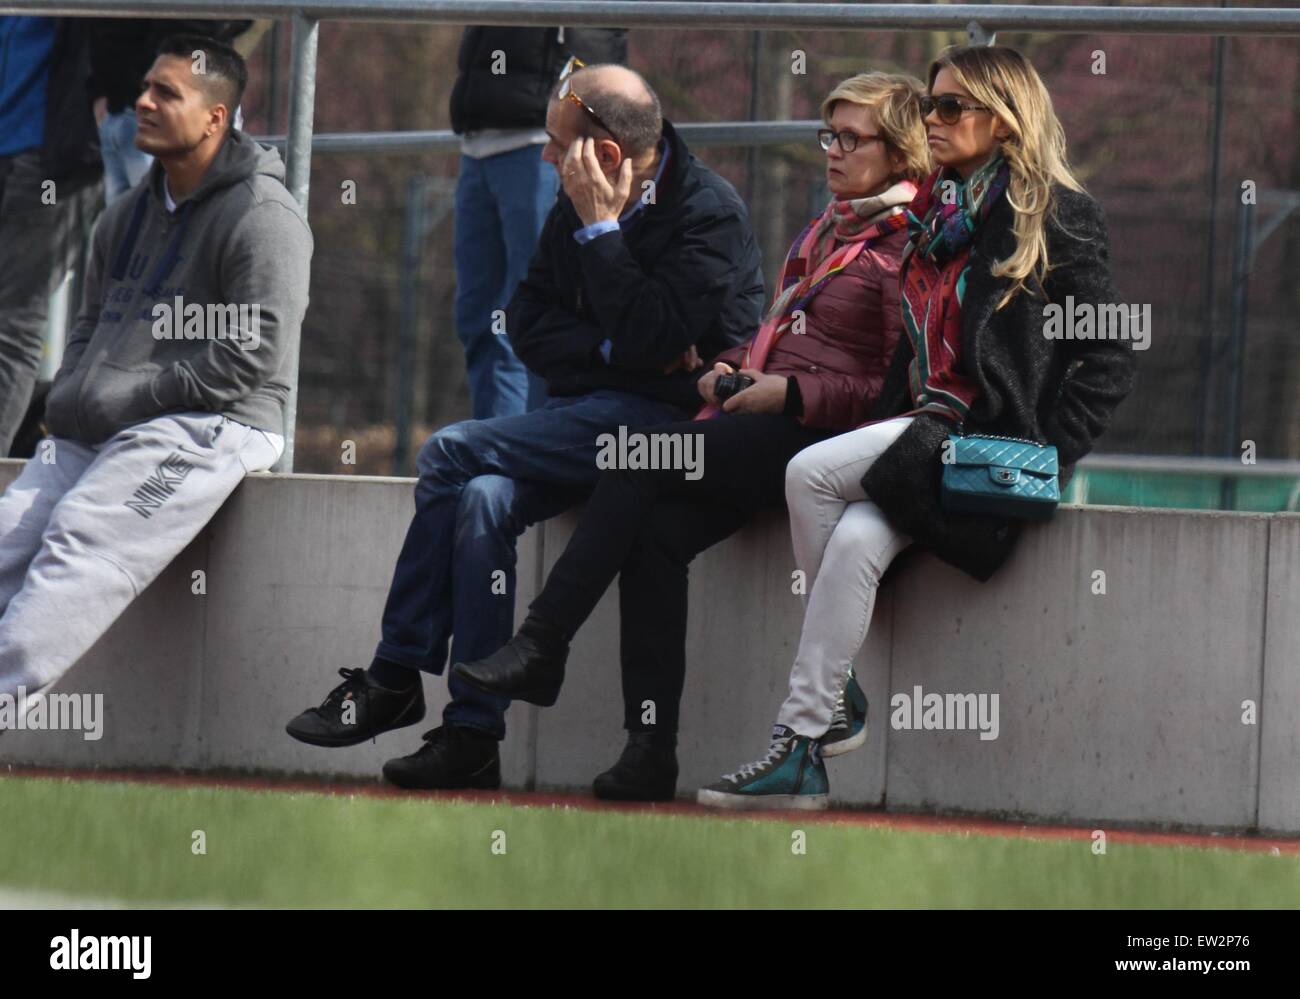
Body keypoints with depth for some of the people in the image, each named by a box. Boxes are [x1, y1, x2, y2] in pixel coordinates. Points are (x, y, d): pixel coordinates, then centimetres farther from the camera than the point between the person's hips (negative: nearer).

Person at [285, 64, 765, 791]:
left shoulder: (711, 213, -11)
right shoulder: (576, 205, 12)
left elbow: (651, 340, -21)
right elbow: (529, 328, 10)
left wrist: (600, 229, -17)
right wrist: (609, 347, -9)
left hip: (671, 422, -8)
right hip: (588, 415, 8)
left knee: (453, 454, -20)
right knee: (482, 500, -23)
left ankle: (396, 679, -11)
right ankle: (472, 737, -24)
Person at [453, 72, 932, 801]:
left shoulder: (910, 248, -3)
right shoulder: (825, 232, 25)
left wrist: (792, 393, -13)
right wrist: (733, 368, 13)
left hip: (826, 440, -7)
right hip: (765, 429, 7)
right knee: (655, 535, -19)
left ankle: (543, 647, -20)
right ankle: (650, 750, -24)